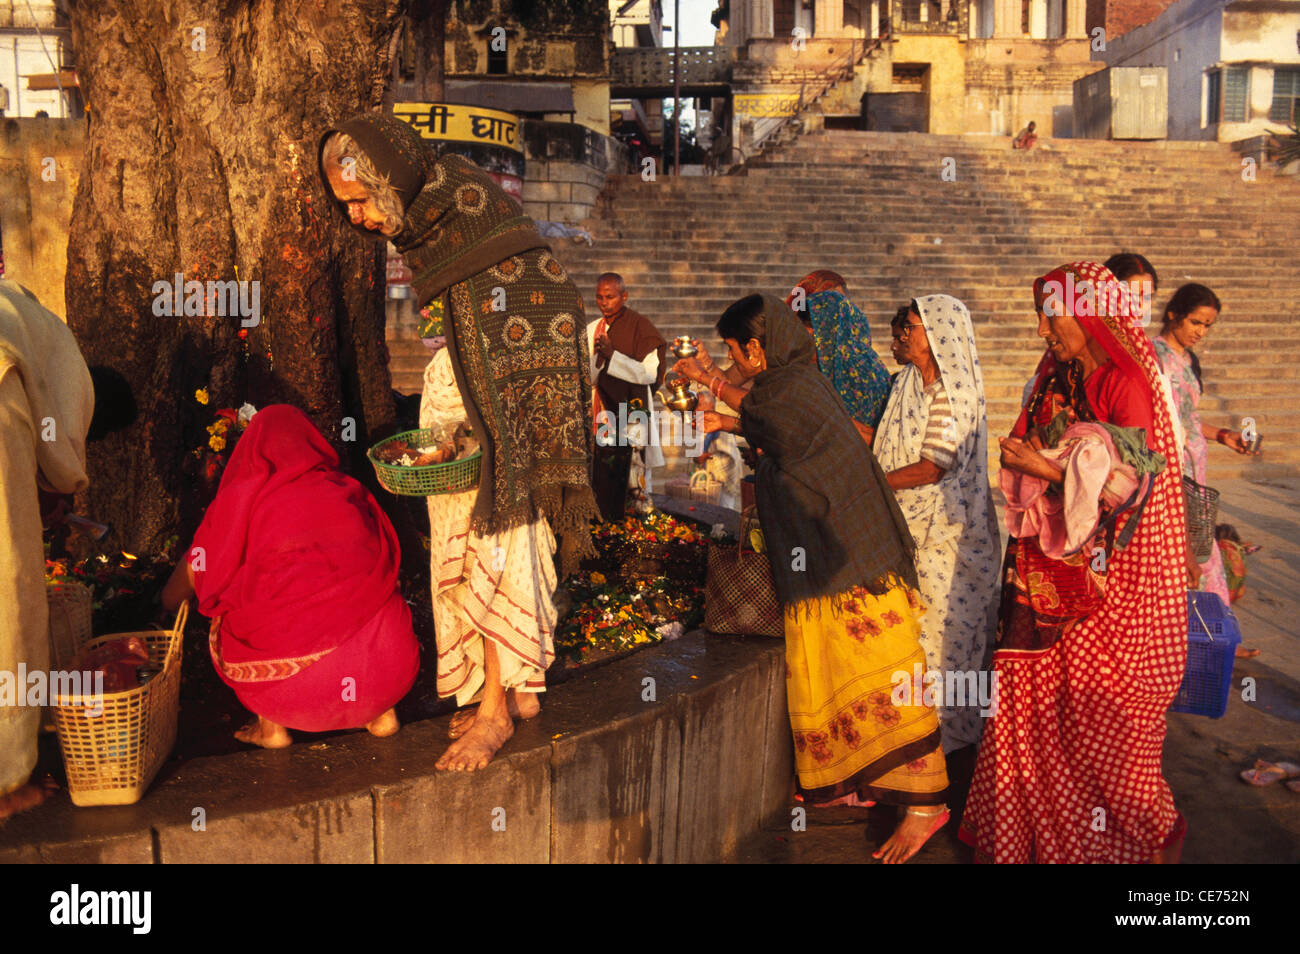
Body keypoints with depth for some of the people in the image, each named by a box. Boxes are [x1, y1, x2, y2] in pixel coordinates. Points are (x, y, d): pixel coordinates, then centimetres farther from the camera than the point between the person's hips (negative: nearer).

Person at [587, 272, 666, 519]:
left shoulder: (639, 326, -3)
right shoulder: (592, 329, 13)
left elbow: (650, 373, -12)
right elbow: (588, 379, 10)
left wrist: (612, 356, -18)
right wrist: (598, 359, -11)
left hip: (631, 417, -5)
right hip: (602, 419, 5)